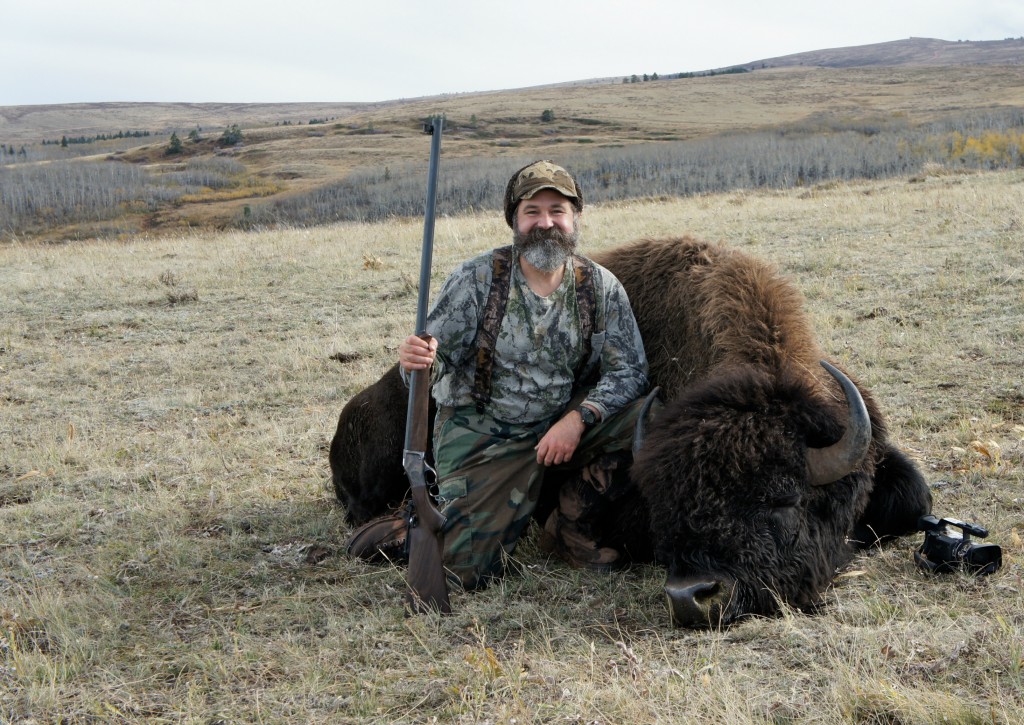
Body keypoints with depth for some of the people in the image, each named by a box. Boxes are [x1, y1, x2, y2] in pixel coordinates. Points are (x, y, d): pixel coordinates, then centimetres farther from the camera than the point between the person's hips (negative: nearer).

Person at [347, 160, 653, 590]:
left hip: (562, 428, 3)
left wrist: (578, 418, -23)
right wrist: (415, 361, -39)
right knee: (465, 569, -17)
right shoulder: (477, 279, -11)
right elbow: (436, 360, -14)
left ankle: (571, 522, 0)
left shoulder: (601, 288, -4)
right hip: (481, 436, -3)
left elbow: (628, 370, -7)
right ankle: (405, 533, 19)